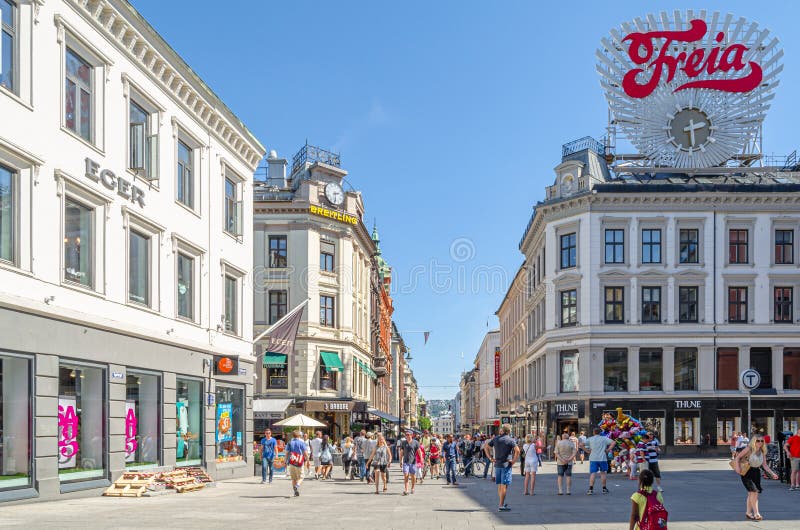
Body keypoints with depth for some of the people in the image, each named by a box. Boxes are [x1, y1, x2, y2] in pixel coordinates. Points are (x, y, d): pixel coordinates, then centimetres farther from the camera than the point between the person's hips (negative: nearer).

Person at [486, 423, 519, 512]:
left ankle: (502, 503, 25)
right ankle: (501, 506, -5)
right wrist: (513, 461, -11)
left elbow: (486, 446, 13)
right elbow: (517, 450, -21)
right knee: (504, 485, -3)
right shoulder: (510, 440, -9)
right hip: (506, 465, -6)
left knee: (499, 485, 14)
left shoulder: (495, 439, 8)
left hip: (497, 465, 6)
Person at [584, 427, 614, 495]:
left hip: (593, 459, 0)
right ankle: (604, 488, 20)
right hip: (602, 458, 0)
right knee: (603, 473, 14)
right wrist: (608, 450, -1)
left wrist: (587, 450, 2)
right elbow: (613, 442, -5)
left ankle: (591, 489, -12)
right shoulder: (604, 438, 3)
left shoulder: (590, 439, 4)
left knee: (592, 473, -3)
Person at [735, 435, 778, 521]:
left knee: (751, 493, 11)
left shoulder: (762, 452, 3)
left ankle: (748, 512, 23)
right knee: (754, 491, -16)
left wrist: (772, 473, -4)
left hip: (756, 473, 6)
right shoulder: (749, 449, -14)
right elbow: (737, 457, -12)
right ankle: (756, 513, -13)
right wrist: (737, 468, -23)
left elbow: (764, 465, 6)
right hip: (747, 472, -6)